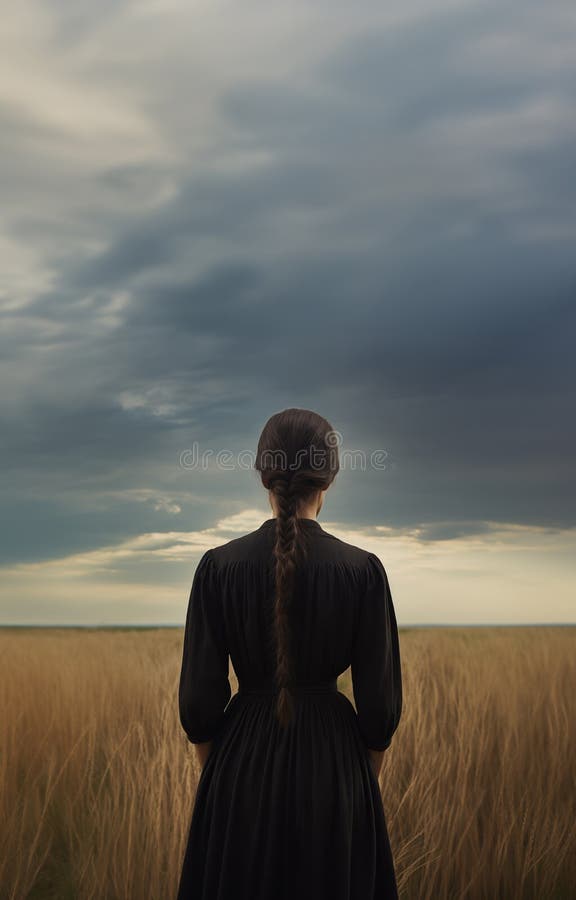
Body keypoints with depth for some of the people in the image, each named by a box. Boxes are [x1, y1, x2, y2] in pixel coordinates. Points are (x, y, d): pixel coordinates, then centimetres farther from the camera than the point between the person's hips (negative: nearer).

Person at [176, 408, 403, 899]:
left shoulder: (219, 566, -10)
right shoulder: (363, 569, -11)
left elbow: (200, 696, -7)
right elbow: (379, 699, -7)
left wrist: (216, 773, 9)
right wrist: (366, 781, 9)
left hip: (243, 766, 1)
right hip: (333, 762, 0)